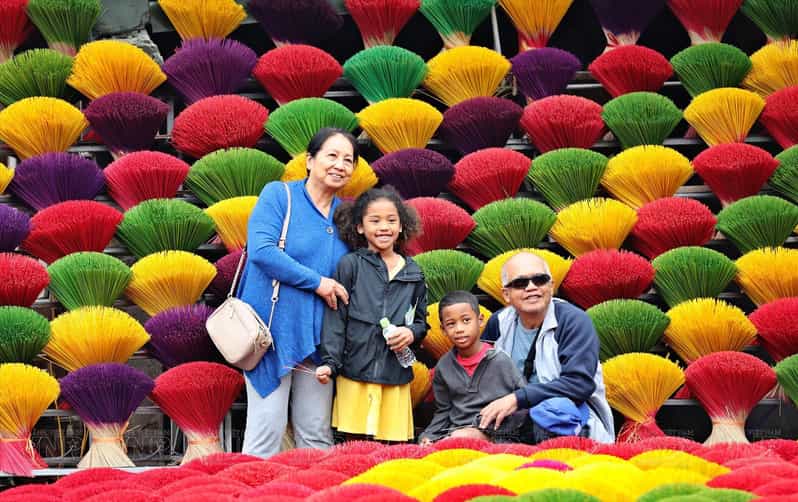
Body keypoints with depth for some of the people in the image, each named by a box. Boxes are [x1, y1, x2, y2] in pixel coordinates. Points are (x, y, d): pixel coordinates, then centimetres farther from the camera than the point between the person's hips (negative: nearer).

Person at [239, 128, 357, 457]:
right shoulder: (278, 195, -2)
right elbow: (261, 250, -16)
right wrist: (317, 282, -13)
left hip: (317, 338, 5)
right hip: (274, 329, -5)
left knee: (317, 436, 6)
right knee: (267, 428, -7)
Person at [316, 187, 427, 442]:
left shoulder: (413, 273, 14)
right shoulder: (350, 265, 3)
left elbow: (421, 321, 23)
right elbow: (335, 318, 0)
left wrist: (412, 333, 0)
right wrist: (330, 363, -9)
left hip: (396, 377, 3)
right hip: (355, 376, -3)